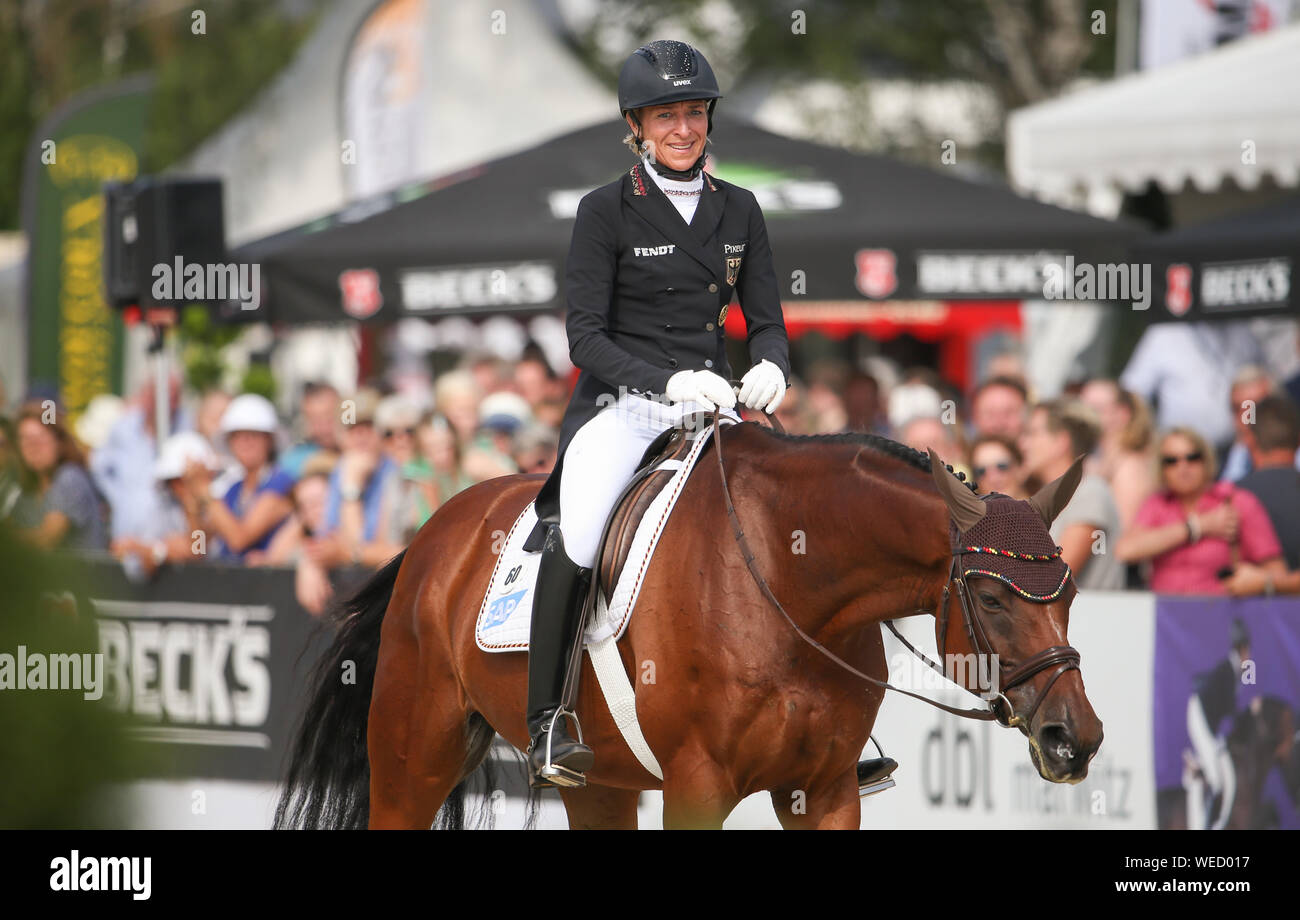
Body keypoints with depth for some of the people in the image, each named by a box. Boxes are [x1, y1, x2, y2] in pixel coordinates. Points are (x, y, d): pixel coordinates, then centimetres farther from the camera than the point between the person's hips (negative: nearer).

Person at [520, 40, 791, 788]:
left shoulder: (738, 212, 12)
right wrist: (666, 382, -22)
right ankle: (548, 725, -22)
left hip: (713, 404, 5)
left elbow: (768, 321, 12)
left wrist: (771, 369, -12)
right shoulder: (607, 211, -1)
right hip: (621, 401, -4)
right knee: (574, 536, -30)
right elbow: (586, 336, -7)